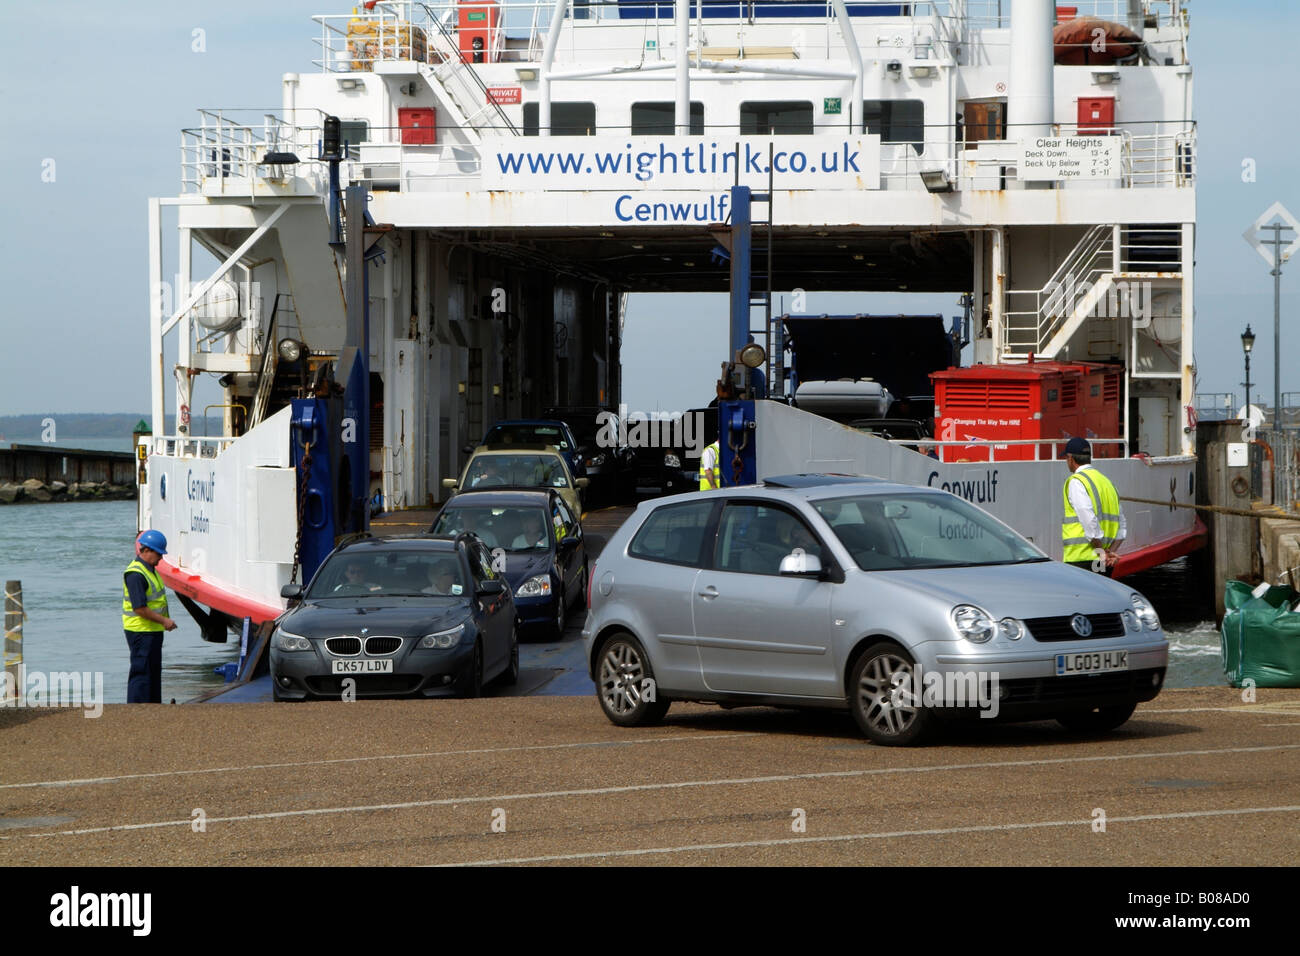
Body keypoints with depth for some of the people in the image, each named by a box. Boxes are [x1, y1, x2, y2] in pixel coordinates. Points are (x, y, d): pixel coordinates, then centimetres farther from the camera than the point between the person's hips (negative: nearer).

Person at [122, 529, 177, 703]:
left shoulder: (150, 570, 14)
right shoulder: (135, 574, -20)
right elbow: (139, 608, -24)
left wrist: (165, 621, 18)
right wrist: (164, 620, -19)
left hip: (153, 630, 10)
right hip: (141, 632, -10)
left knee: (154, 671, 16)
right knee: (141, 671, -7)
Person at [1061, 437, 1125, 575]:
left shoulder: (1076, 482, -8)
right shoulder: (1106, 482, 20)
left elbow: (1089, 520, -19)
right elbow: (1122, 527, 17)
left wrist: (1102, 552, -12)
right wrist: (1111, 552, 5)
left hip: (1081, 560, -8)